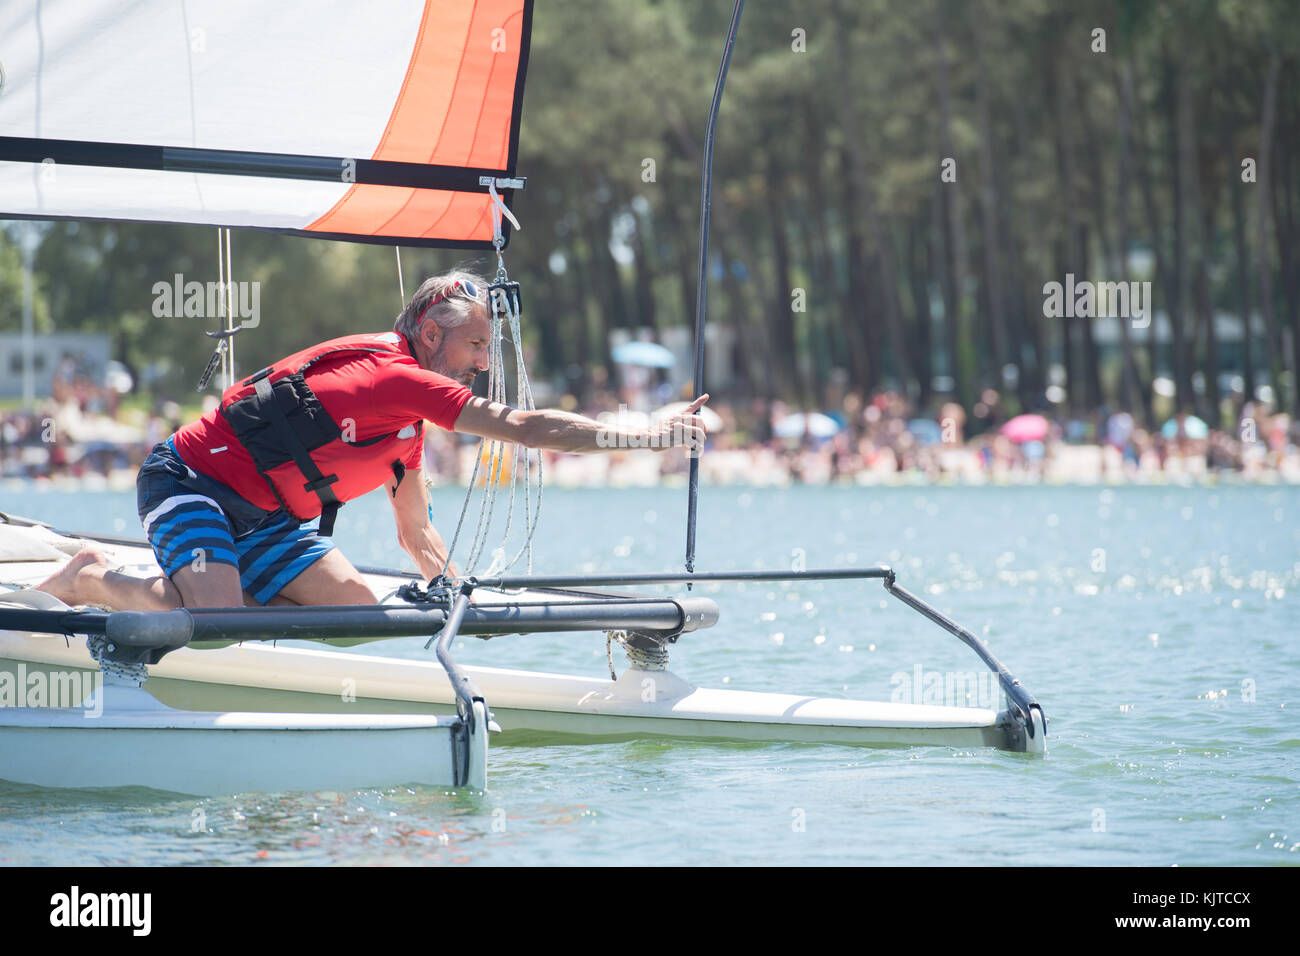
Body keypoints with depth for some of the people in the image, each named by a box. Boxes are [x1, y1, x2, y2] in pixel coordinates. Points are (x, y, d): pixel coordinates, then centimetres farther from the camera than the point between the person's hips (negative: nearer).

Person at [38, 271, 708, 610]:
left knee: (357, 606, -4)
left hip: (261, 517, 10)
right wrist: (650, 436, -24)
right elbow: (524, 428, -26)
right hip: (187, 482, -10)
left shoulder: (407, 427, 10)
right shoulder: (392, 374, -21)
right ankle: (96, 582, -3)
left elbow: (416, 532, 21)